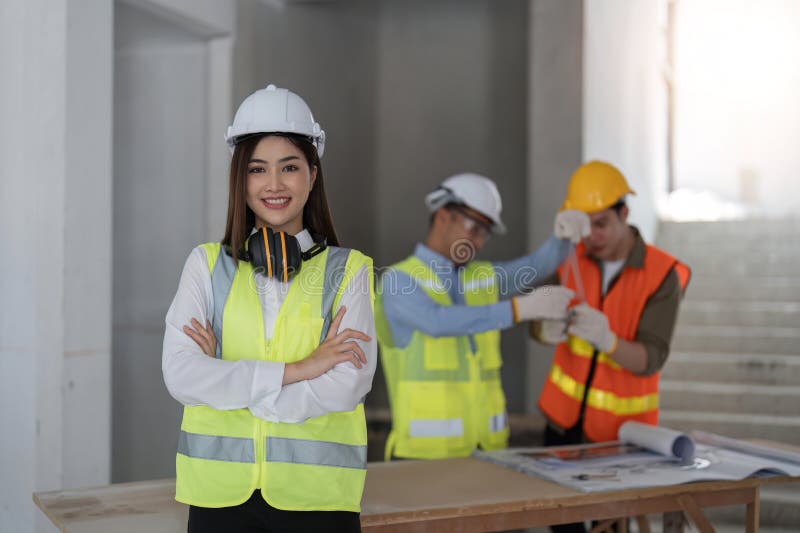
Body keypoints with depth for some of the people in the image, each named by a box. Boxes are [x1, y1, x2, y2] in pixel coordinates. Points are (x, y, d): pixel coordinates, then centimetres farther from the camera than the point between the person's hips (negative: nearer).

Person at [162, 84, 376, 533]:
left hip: (317, 495, -1)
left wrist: (223, 378, -10)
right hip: (220, 492, 1)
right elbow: (180, 375, -8)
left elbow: (347, 386, -12)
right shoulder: (207, 265, 4)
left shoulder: (348, 270, 0)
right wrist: (296, 370, -15)